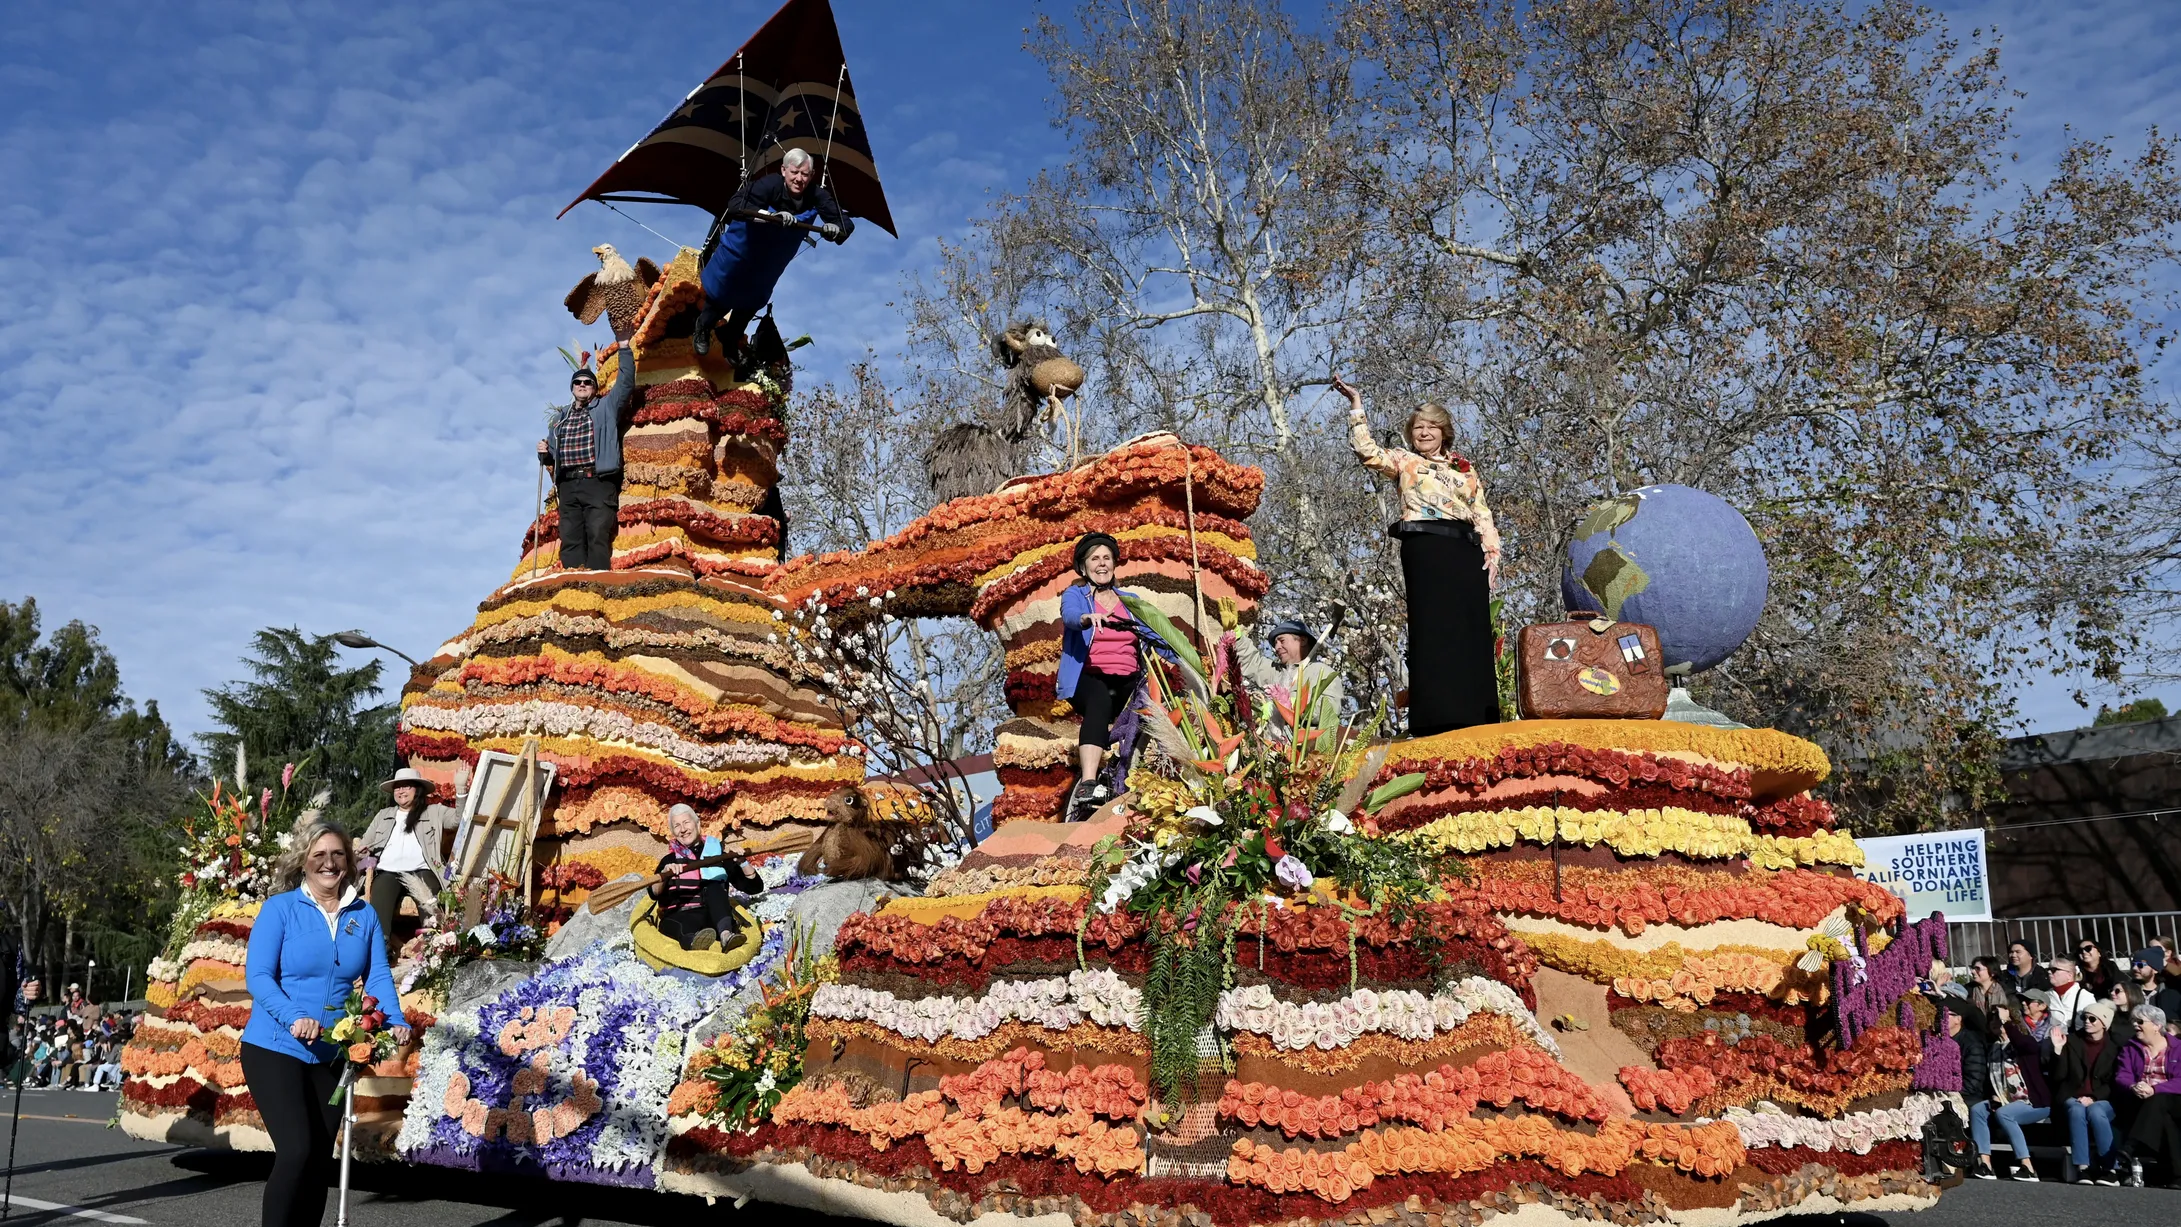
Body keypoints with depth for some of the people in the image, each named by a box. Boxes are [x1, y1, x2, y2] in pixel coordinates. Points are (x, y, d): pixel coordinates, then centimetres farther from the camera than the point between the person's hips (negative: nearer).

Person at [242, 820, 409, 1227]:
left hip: (331, 1056, 5)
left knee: (321, 1158, 11)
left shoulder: (364, 915, 4)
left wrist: (396, 1022, -18)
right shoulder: (279, 908, -7)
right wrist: (294, 1018, -29)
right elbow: (257, 976, -13)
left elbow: (377, 976, -1)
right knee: (296, 1150, -16)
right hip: (273, 1049, -4)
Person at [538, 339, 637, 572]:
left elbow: (626, 383, 0)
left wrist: (624, 348, -4)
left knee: (598, 537, -14)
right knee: (570, 540, -3)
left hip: (599, 482, -4)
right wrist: (543, 452, 2)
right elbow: (551, 456, 26)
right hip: (568, 485, 4)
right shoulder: (559, 417, 24)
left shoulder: (607, 407, 13)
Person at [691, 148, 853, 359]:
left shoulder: (817, 196, -26)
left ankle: (732, 342, 49)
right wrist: (772, 215, -63)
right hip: (741, 248, -4)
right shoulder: (769, 185, -37)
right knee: (722, 293, 14)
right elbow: (735, 205, -50)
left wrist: (835, 230, -51)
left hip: (772, 261, 4)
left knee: (752, 301, 23)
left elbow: (846, 223, -26)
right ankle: (703, 330, 45)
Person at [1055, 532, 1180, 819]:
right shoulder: (1074, 595, 11)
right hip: (1089, 678, -5)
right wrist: (1089, 618, -37)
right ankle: (1087, 785, -54)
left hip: (1127, 681, 6)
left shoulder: (1130, 601, 22)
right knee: (1100, 701, -37)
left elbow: (1154, 638, 13)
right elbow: (1070, 616, -13)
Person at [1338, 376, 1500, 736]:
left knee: (1474, 629, 0)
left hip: (1466, 550, 4)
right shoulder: (1404, 460, 13)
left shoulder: (1465, 468, 23)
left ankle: (1477, 718, 4)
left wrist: (1492, 554, 7)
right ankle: (1438, 718, -10)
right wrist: (1356, 404, -6)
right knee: (1434, 628, -9)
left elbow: (1484, 516, 20)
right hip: (1425, 546, -4)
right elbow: (1367, 452, -4)